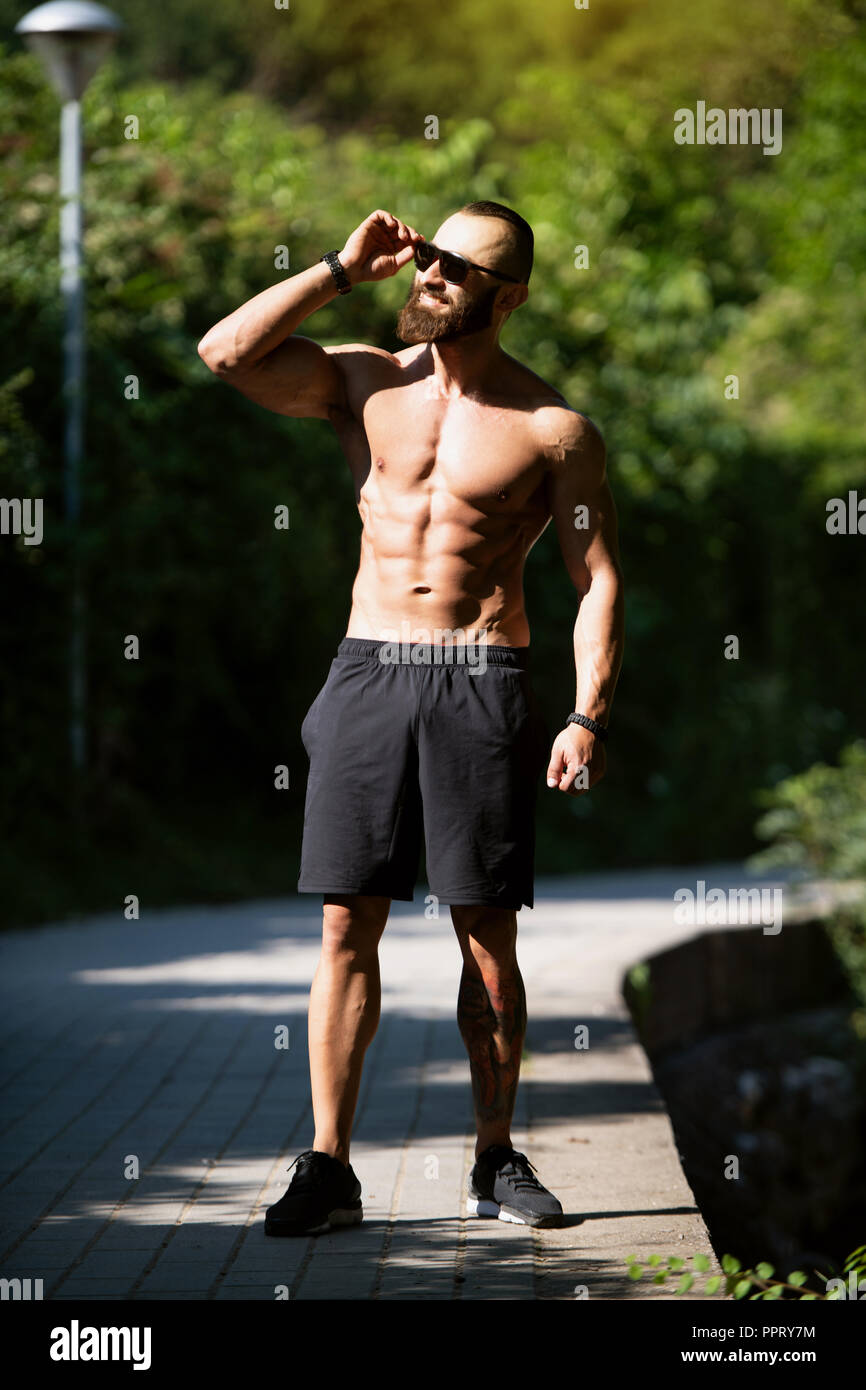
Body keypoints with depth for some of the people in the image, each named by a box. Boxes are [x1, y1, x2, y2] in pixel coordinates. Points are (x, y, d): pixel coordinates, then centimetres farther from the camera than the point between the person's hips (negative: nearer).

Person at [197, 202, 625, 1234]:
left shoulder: (554, 430, 1)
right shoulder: (364, 382, 10)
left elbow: (599, 579, 1)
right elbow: (224, 353, -1)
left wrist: (589, 717, -9)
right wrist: (342, 270, -1)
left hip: (483, 686, -2)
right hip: (368, 674, 2)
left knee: (488, 936, 1)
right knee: (347, 924, -2)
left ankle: (496, 1163, 12)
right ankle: (328, 1168, 1)